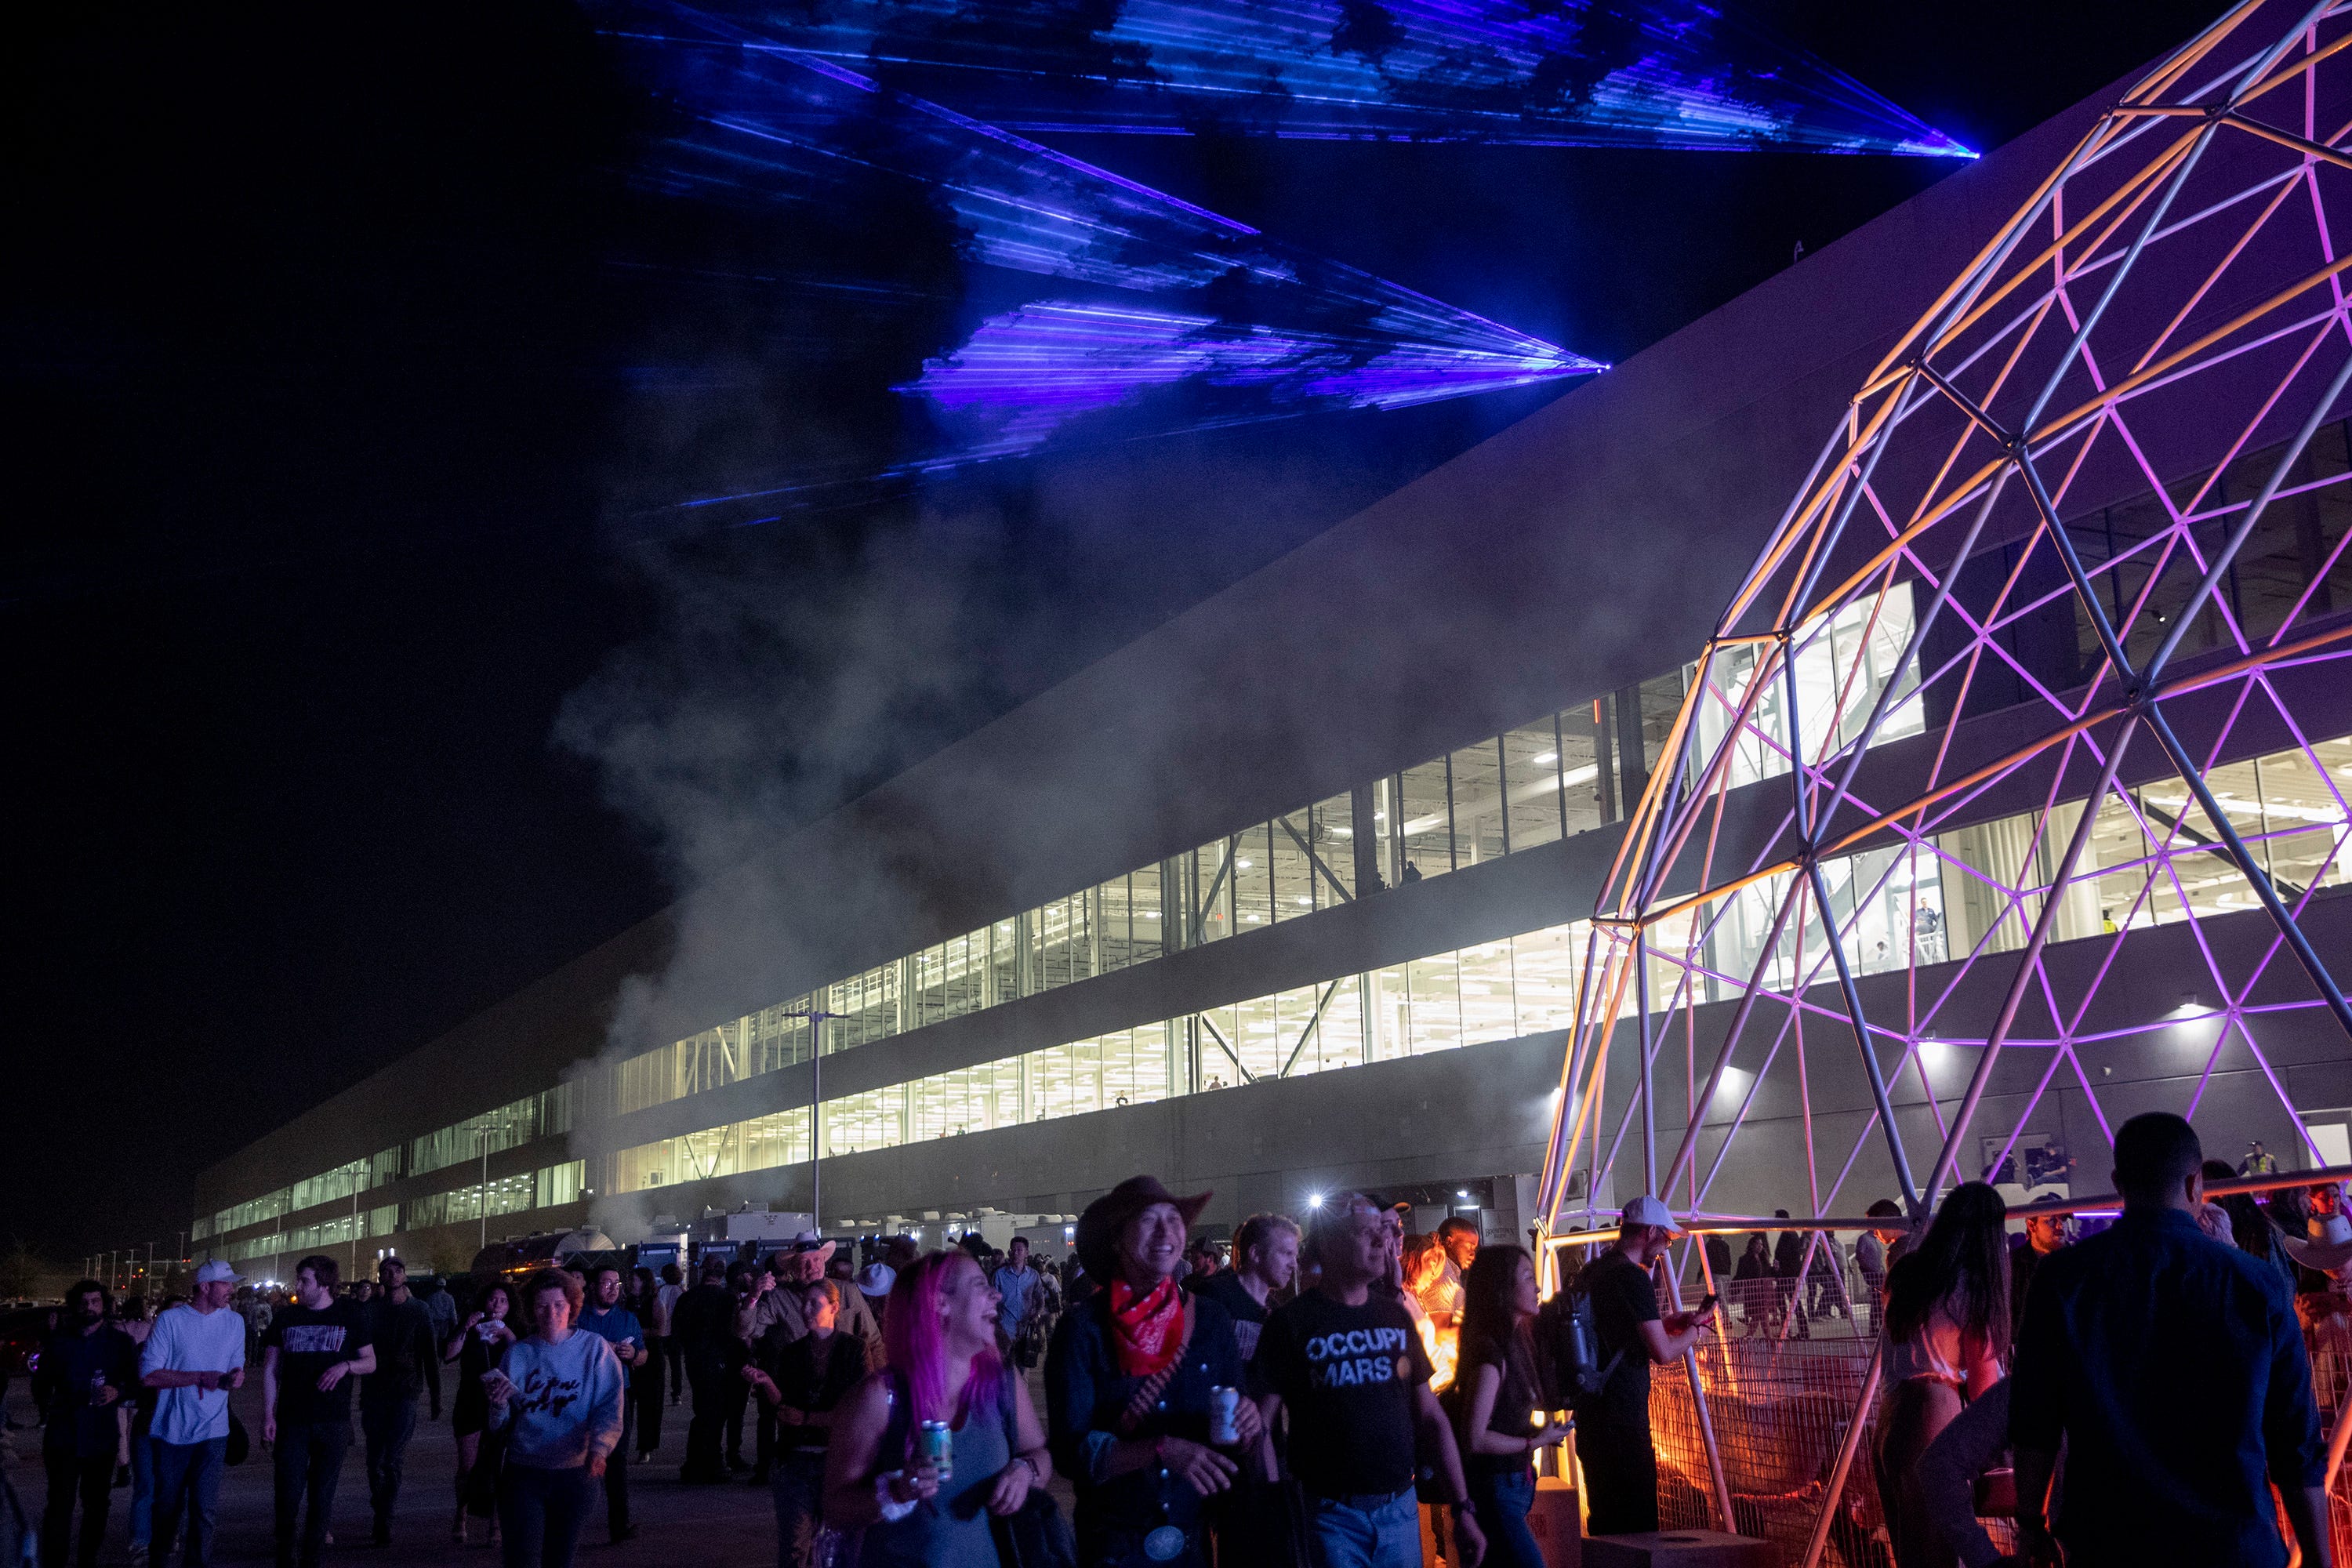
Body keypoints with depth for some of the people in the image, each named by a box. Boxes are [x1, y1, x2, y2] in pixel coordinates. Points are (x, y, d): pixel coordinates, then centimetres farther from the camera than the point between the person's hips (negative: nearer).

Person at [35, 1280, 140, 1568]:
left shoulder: (121, 1342, 4)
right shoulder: (57, 1341, 6)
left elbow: (134, 1382, 2)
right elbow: (41, 1382, 12)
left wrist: (118, 1392, -18)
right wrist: (45, 1400, -7)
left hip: (101, 1436, 1)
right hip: (63, 1434, -1)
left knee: (96, 1503, 7)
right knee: (60, 1504, -6)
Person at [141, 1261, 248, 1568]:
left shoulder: (234, 1322, 7)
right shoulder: (171, 1320, -4)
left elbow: (236, 1370, 10)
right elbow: (149, 1375, -10)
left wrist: (235, 1377, -14)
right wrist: (201, 1377, -14)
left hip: (213, 1431, 2)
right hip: (171, 1430, -2)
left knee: (205, 1509, -5)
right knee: (168, 1506, 9)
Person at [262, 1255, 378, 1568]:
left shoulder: (351, 1316, 2)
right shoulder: (285, 1318, 5)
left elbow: (370, 1362, 6)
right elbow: (270, 1370, 7)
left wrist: (345, 1366, -15)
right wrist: (268, 1416, -1)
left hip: (334, 1424, 0)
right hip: (292, 1422, 1)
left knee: (322, 1496, 4)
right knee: (288, 1494, -3)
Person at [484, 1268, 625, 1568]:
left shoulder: (594, 1348, -1)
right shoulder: (517, 1353, 4)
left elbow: (609, 1408, -10)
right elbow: (502, 1425, 8)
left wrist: (598, 1448, -28)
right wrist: (499, 1405, -15)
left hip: (576, 1473, 0)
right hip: (523, 1473, 0)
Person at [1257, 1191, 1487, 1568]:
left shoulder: (1395, 1316, 9)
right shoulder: (1292, 1323, -6)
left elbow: (1430, 1417, 10)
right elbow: (1262, 1424, -10)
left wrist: (1462, 1509, 5)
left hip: (1400, 1508, 4)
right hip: (1331, 1517, -4)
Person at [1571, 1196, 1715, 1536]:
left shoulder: (1591, 1272, 13)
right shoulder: (1633, 1277, -15)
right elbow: (1663, 1354, -15)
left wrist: (1668, 1322, 20)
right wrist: (1694, 1330, 3)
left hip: (1588, 1414, 9)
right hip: (1623, 1418, -9)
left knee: (1603, 1517, 16)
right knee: (1637, 1521, -3)